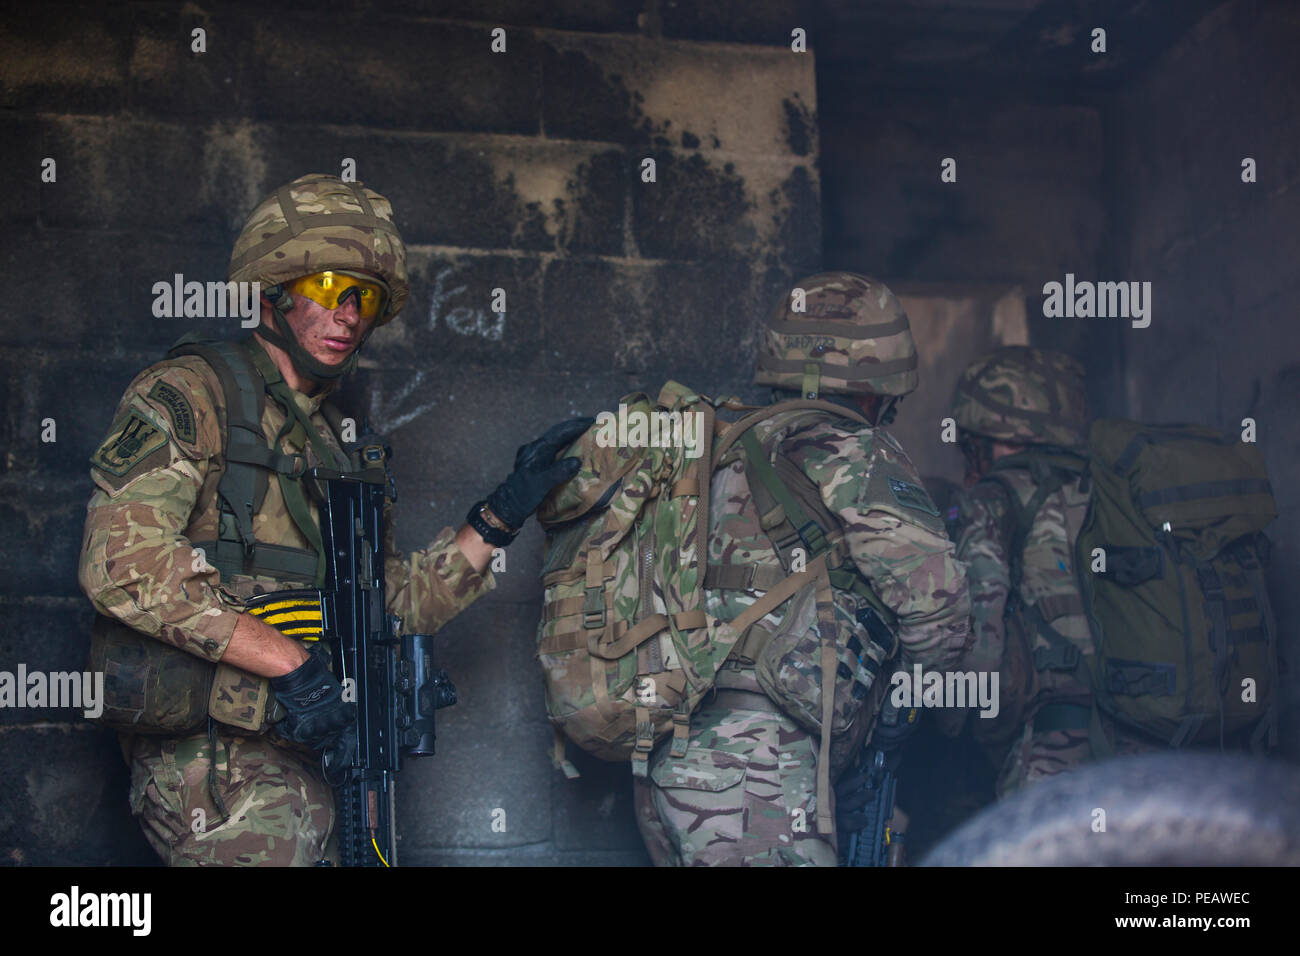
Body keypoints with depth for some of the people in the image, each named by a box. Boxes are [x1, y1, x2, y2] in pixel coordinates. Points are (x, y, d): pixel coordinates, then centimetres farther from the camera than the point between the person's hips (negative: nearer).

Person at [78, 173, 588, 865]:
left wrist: (503, 513, 11)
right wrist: (290, 663, -19)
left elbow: (398, 602, 21)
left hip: (311, 756, 8)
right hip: (218, 759, -7)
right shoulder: (190, 395, -5)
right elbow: (123, 560, -19)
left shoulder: (331, 444, 20)